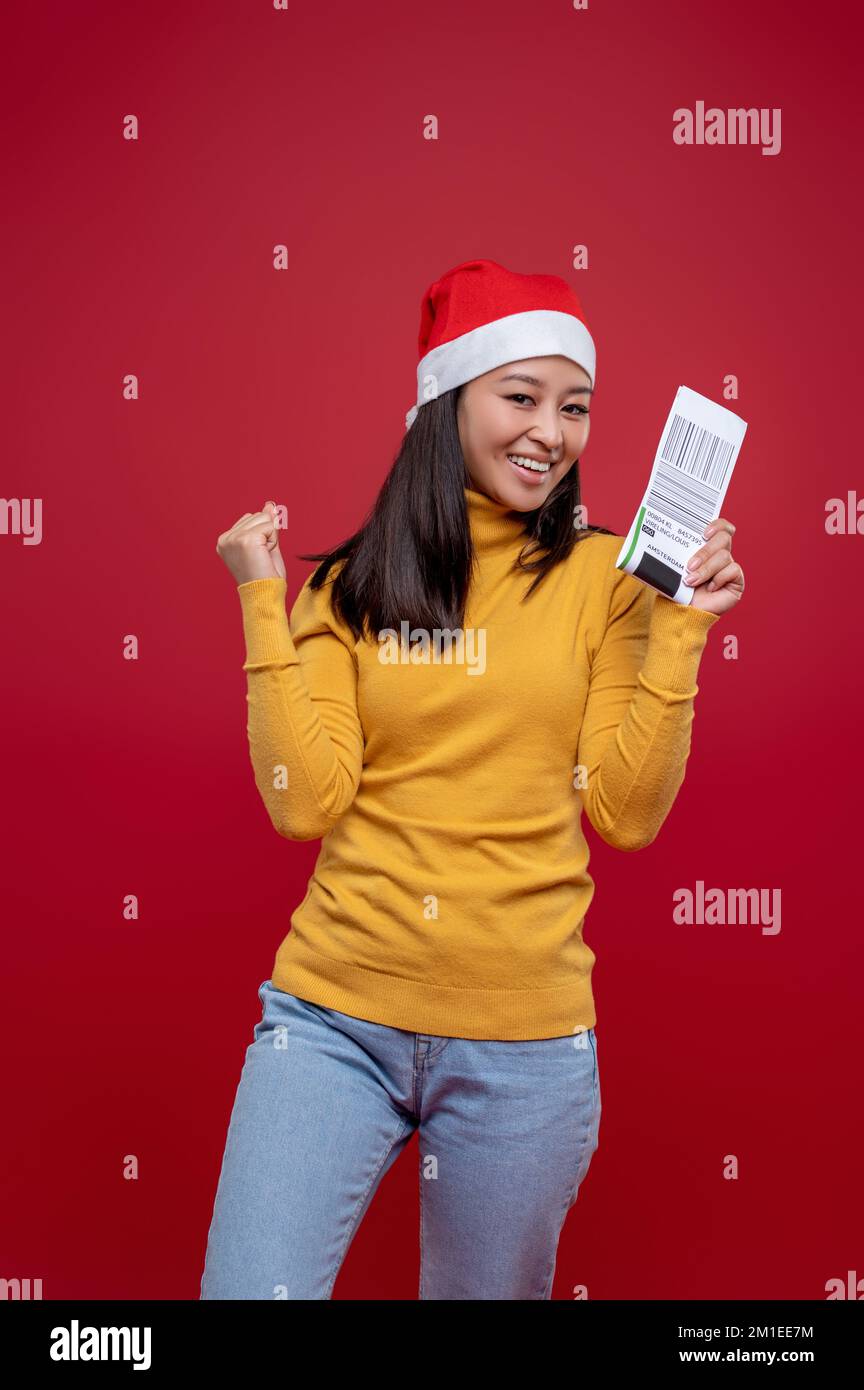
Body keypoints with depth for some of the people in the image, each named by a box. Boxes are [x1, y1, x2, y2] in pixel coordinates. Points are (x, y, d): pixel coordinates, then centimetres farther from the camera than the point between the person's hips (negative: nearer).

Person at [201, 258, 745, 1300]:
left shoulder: (607, 576, 0)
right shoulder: (350, 586, 2)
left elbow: (626, 813, -4)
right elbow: (305, 802, -8)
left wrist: (680, 628, -11)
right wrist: (264, 602, -9)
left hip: (524, 1036, 0)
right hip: (333, 1016, 0)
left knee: (489, 1288, 19)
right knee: (249, 1285, 1)